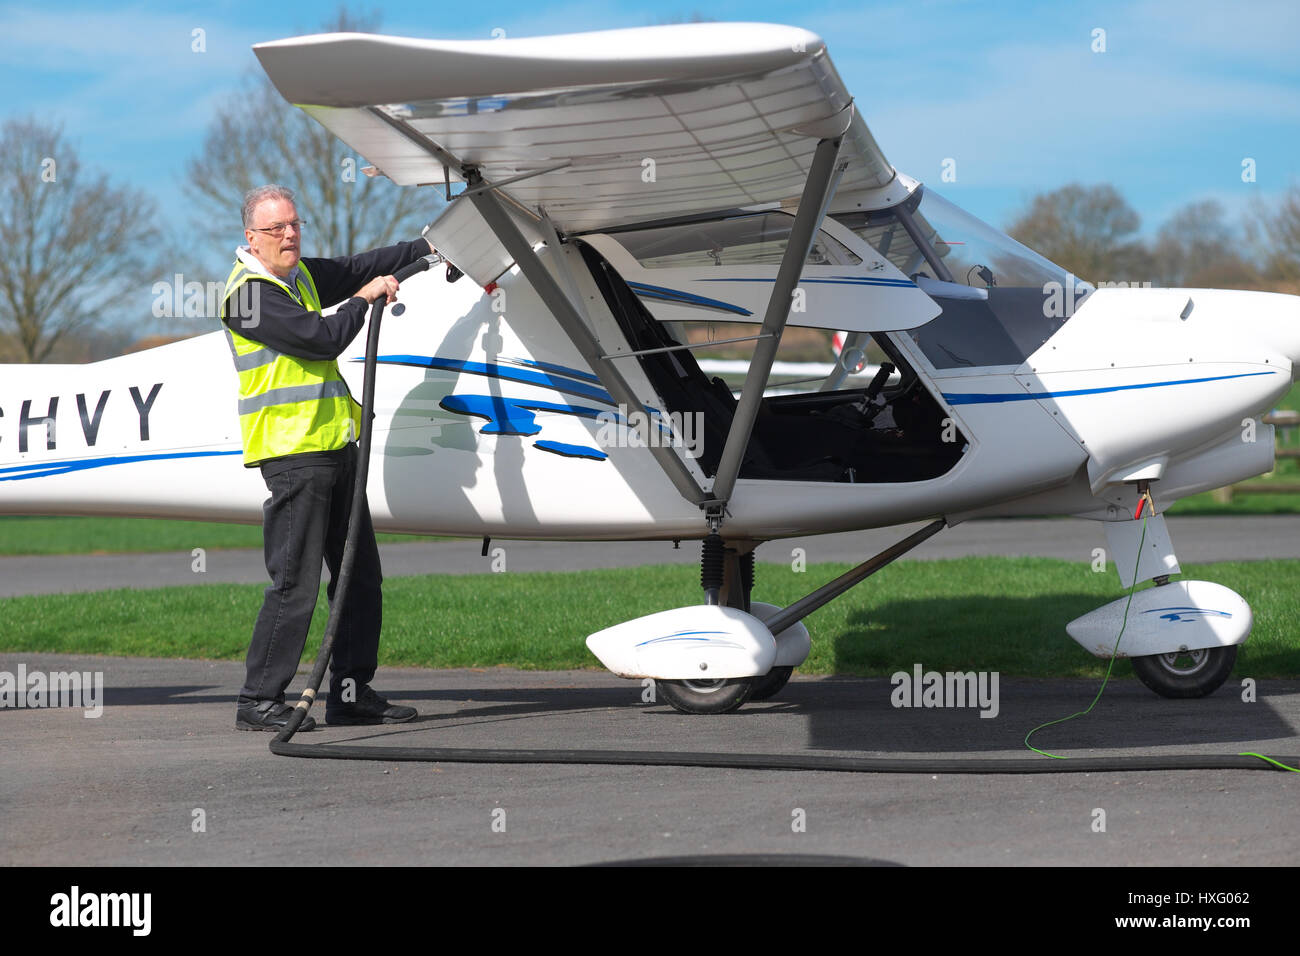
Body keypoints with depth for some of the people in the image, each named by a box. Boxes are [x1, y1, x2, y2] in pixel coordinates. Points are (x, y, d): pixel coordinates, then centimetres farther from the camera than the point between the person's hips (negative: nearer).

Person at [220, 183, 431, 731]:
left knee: (361, 578, 10)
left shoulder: (300, 276, 16)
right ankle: (258, 702, -4)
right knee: (295, 584, -11)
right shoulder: (249, 292, -12)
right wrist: (364, 300, -3)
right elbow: (322, 339, -18)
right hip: (292, 454, -9)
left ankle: (352, 695, 17)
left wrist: (425, 248, 30)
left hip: (335, 447, 9)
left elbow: (352, 270, 32)